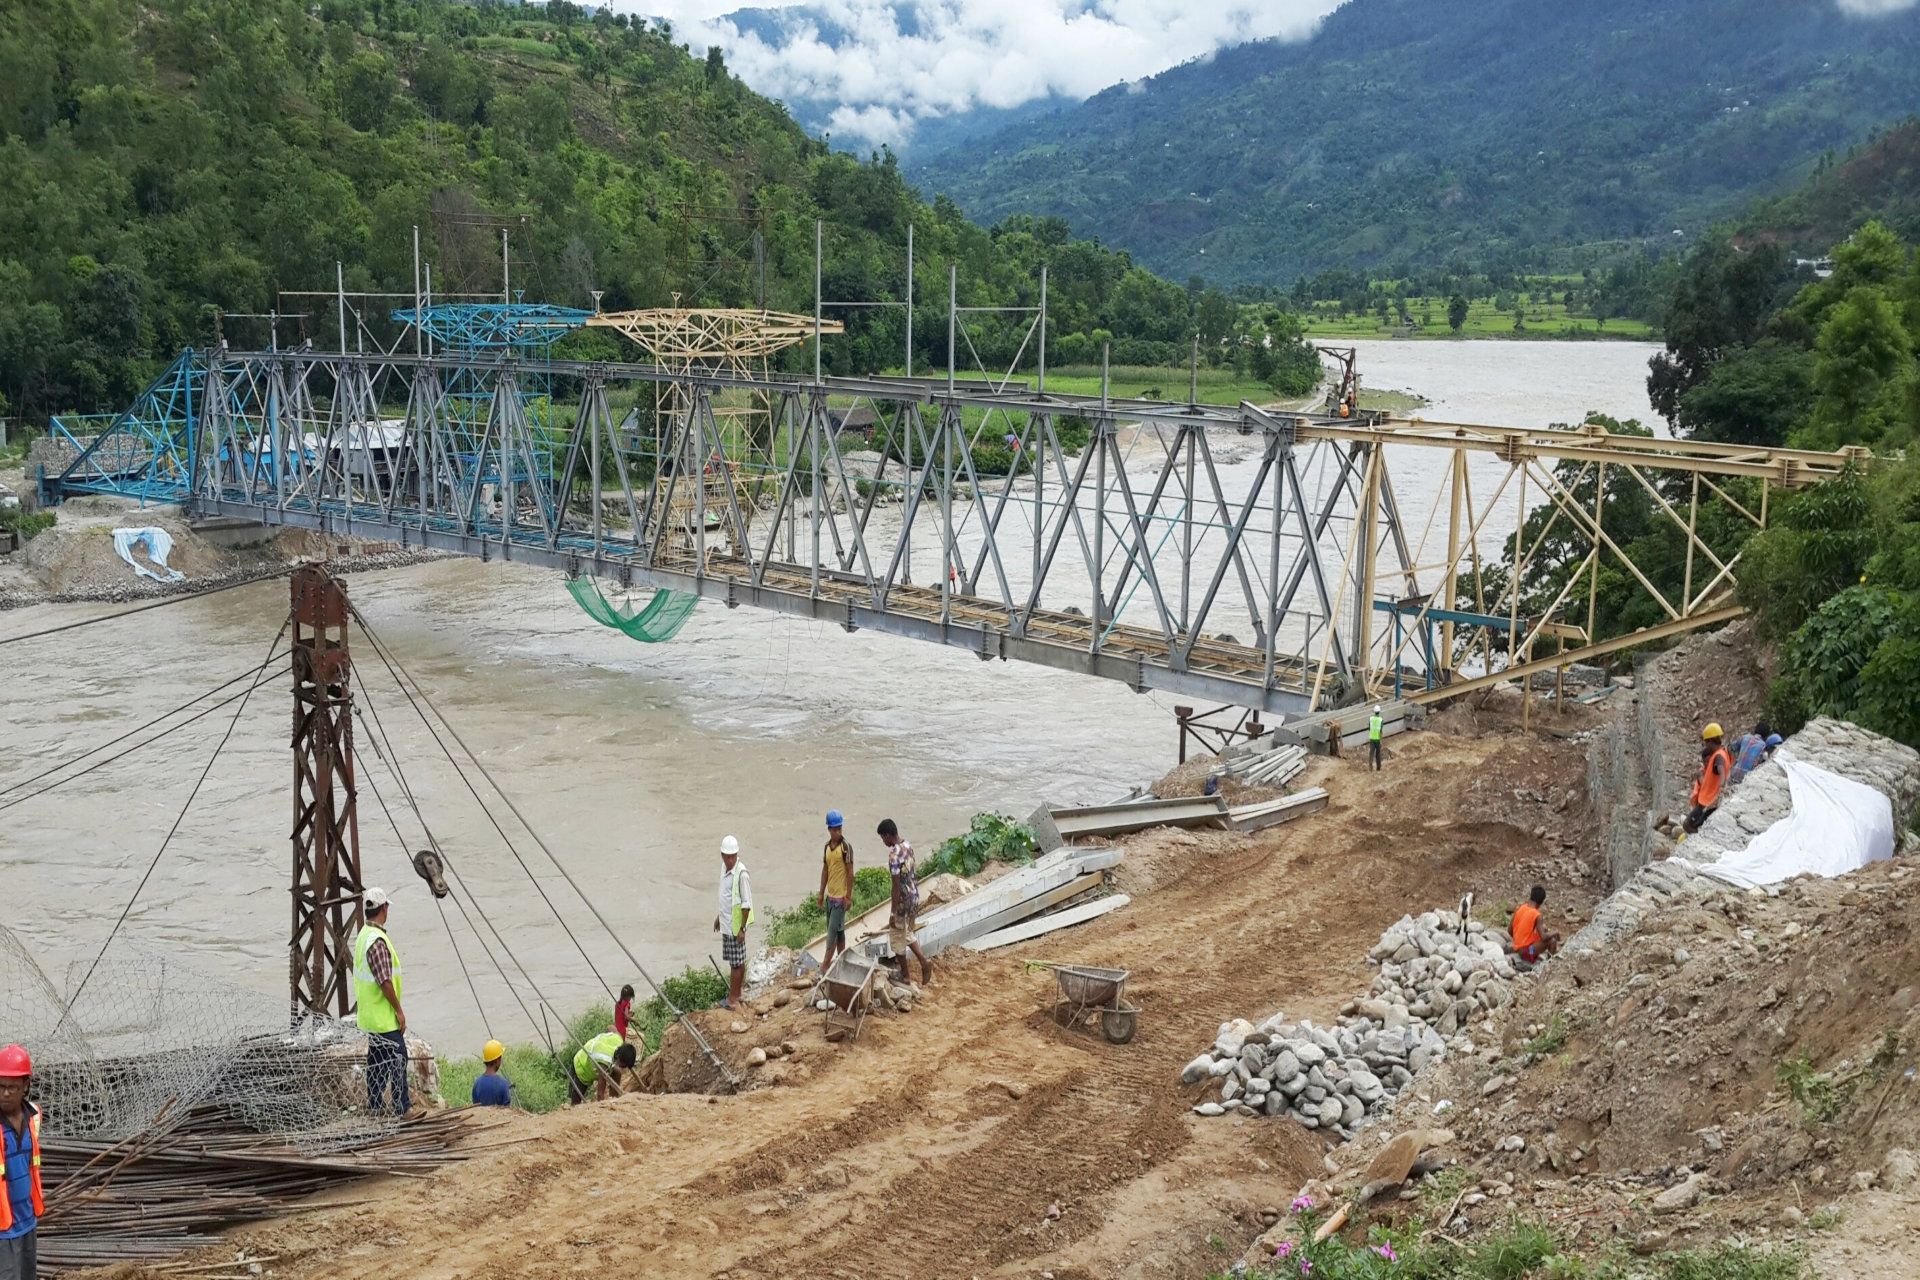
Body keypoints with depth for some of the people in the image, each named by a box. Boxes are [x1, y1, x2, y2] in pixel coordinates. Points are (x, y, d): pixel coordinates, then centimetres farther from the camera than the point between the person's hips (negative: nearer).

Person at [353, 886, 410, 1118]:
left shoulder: (363, 935, 10)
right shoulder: (378, 940, -22)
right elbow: (385, 981, -23)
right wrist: (399, 1010, -15)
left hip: (370, 1014, 10)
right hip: (384, 1015, -10)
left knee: (376, 1058, 15)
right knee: (398, 1058, -6)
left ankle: (375, 1104, 21)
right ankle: (402, 1109, -5)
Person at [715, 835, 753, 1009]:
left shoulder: (741, 874, -21)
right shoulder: (725, 868, 5)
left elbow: (747, 904, -19)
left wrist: (742, 928, -17)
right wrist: (719, 916, 25)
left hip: (735, 926, -8)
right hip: (726, 924, 8)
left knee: (736, 963, 2)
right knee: (734, 961, 17)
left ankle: (733, 998, 10)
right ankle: (735, 994, 27)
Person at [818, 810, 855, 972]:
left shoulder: (846, 847, -14)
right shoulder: (827, 847, 8)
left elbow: (850, 872, -13)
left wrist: (848, 896, -15)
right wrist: (821, 894, 15)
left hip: (841, 896, -7)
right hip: (830, 895, 7)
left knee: (833, 930, -7)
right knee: (838, 930, 14)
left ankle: (826, 964, -6)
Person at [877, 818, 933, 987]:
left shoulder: (894, 855, -26)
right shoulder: (907, 845, 2)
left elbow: (896, 886, -24)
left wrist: (893, 913, -18)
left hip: (904, 900, -9)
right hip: (914, 897, 9)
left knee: (897, 937, 9)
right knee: (907, 932, 25)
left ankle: (904, 975, 21)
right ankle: (924, 961, 17)